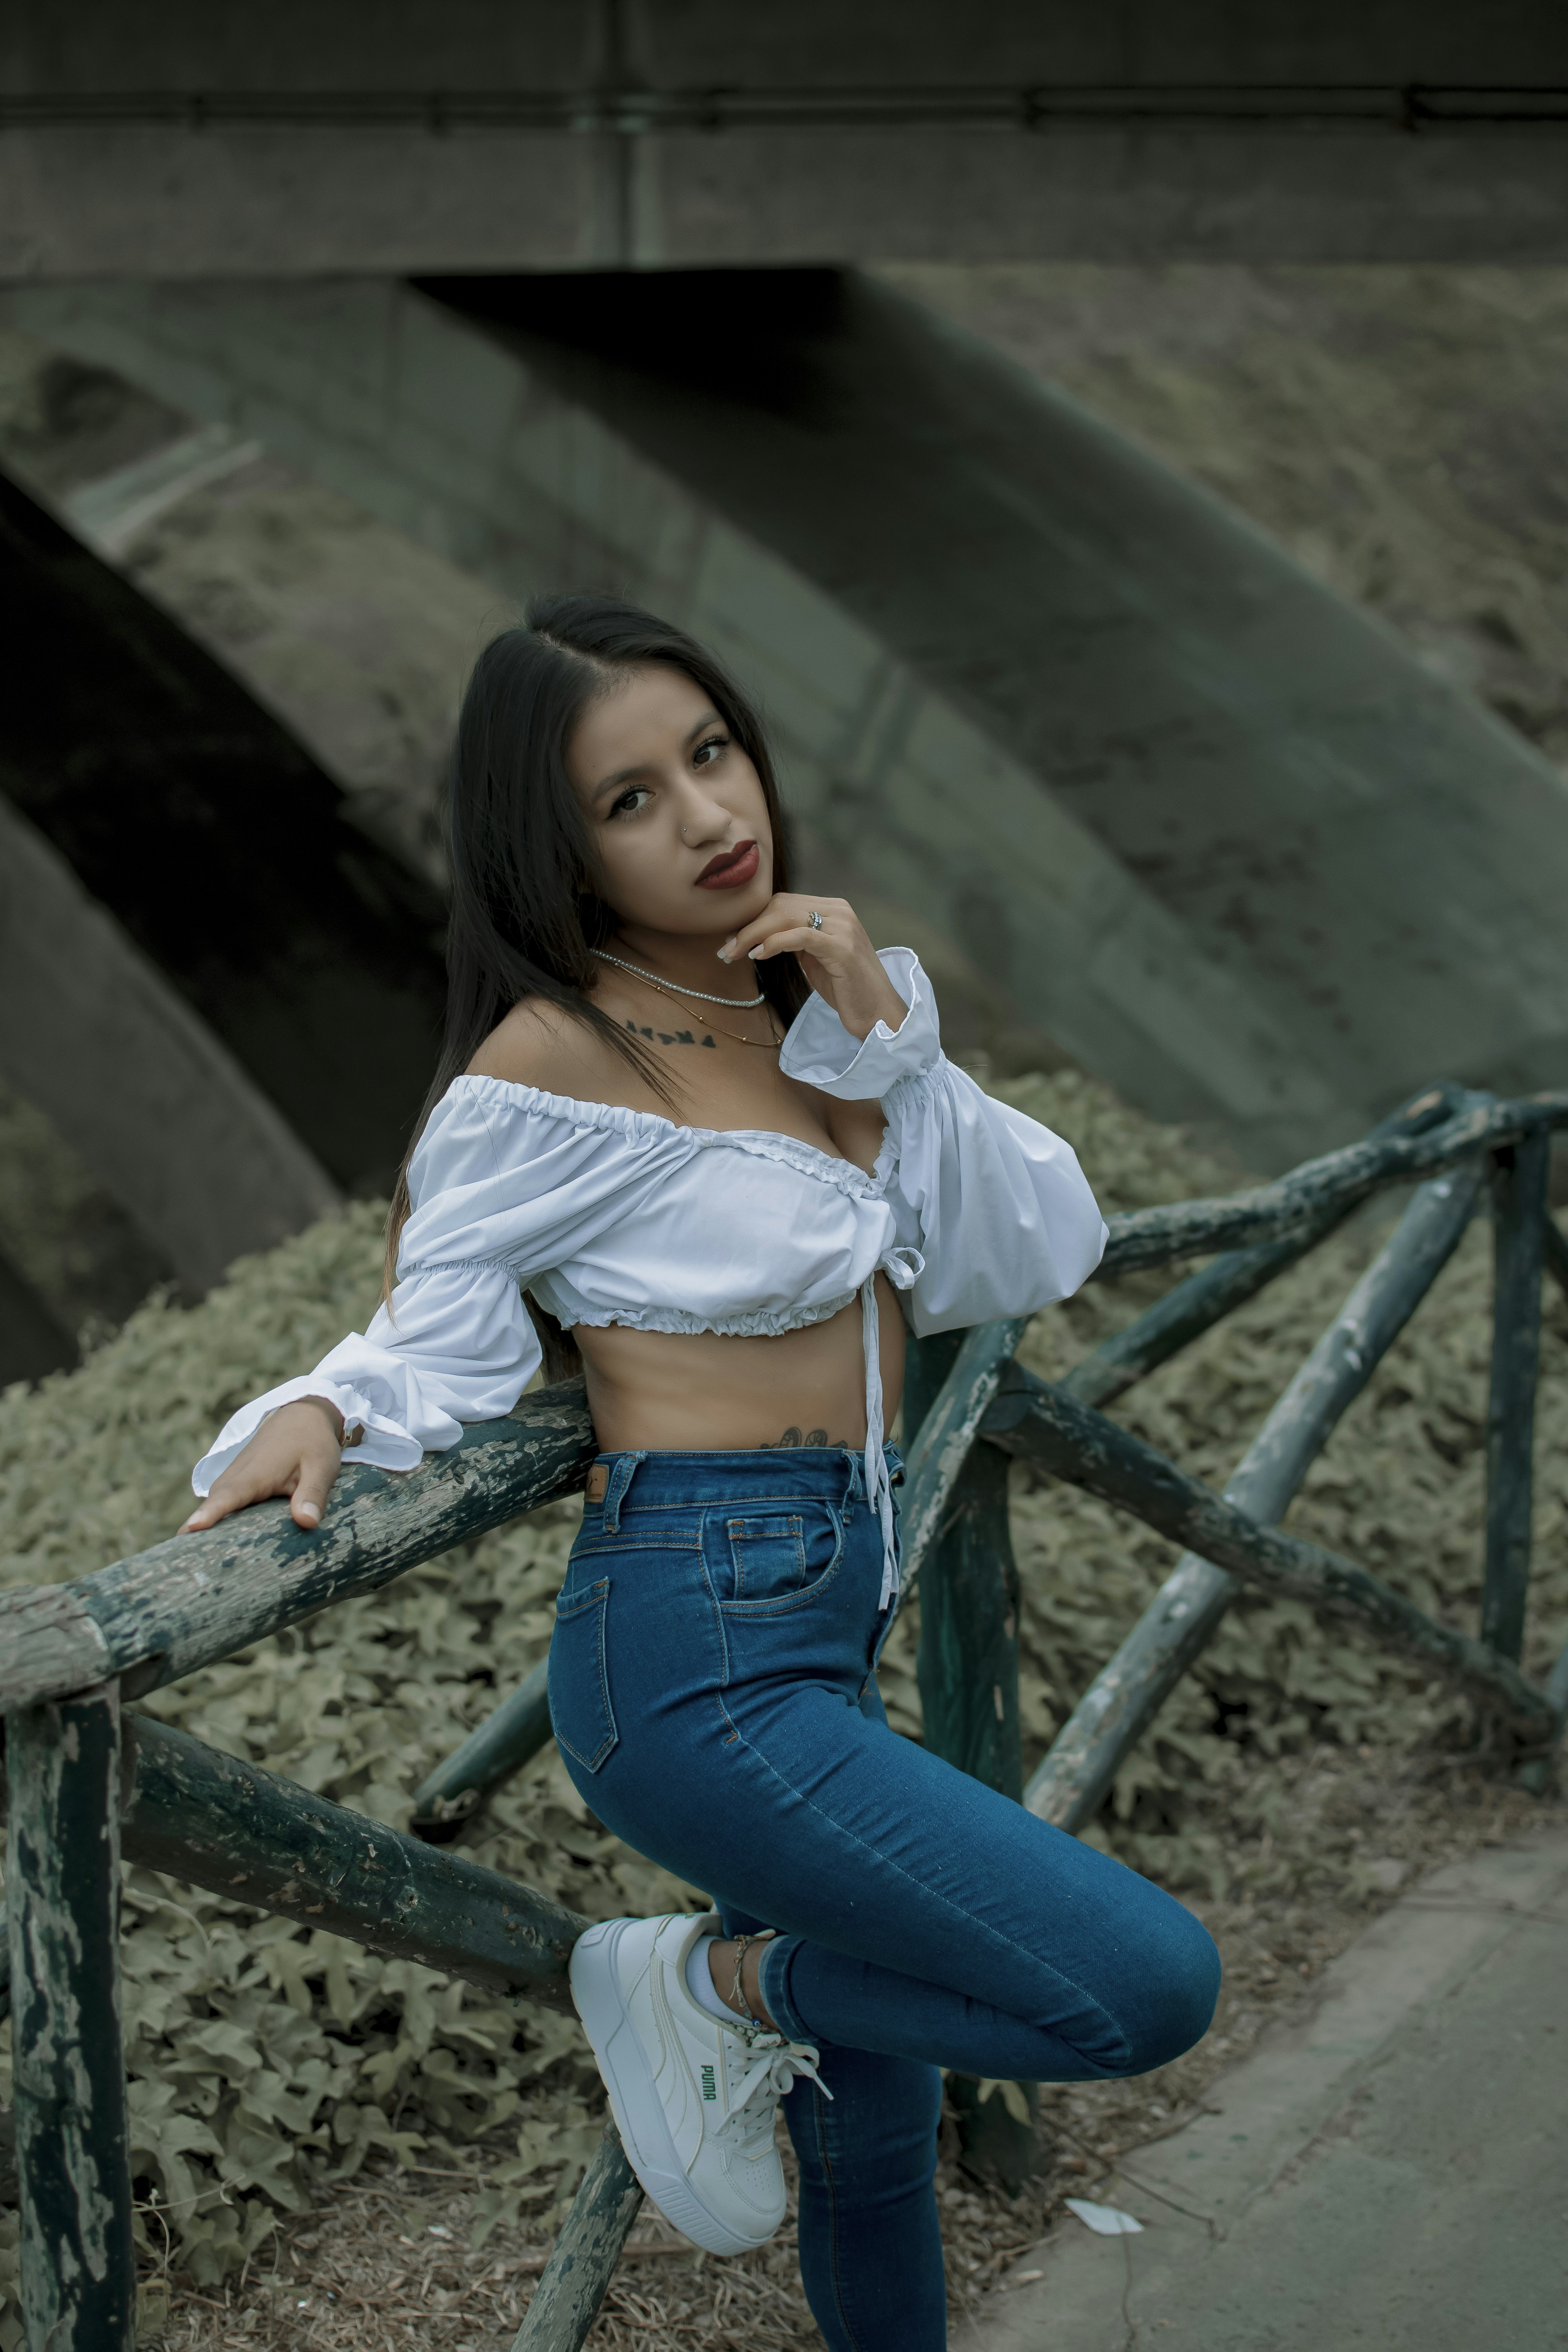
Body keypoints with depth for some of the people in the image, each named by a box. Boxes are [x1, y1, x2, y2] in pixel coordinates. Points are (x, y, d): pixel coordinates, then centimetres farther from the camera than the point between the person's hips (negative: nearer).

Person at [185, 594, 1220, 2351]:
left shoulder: (826, 992, 7)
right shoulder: (552, 1054, -14)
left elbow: (1042, 1254, 3)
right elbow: (437, 1342, -6)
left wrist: (883, 1037, -9)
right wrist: (319, 1411, -27)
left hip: (829, 1624, 8)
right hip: (696, 1652, -7)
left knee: (874, 2127, 21)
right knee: (1148, 1984, -14)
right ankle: (716, 1980, 5)